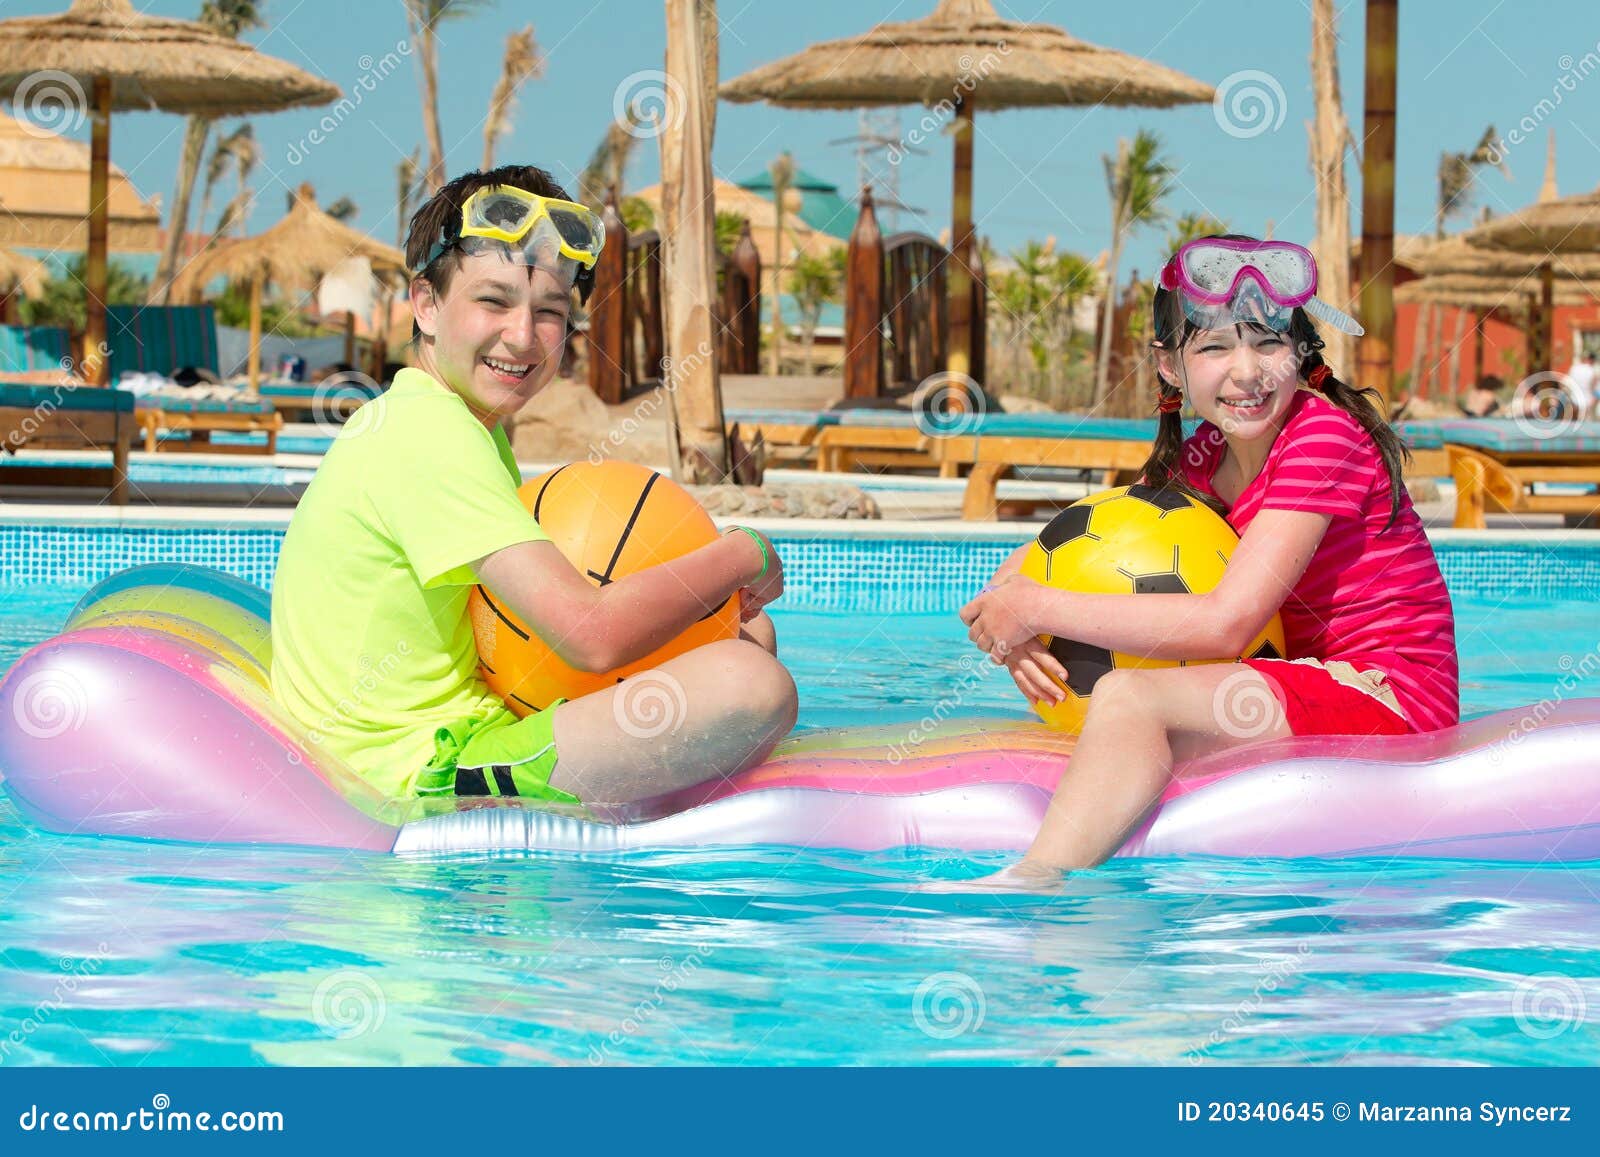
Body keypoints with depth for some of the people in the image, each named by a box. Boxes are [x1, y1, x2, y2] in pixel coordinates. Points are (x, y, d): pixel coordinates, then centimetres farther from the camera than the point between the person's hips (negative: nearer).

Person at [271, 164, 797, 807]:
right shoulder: (431, 435, -17)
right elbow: (593, 634, -24)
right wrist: (743, 556, -7)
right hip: (418, 775, -11)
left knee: (747, 634, 19)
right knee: (752, 686, -25)